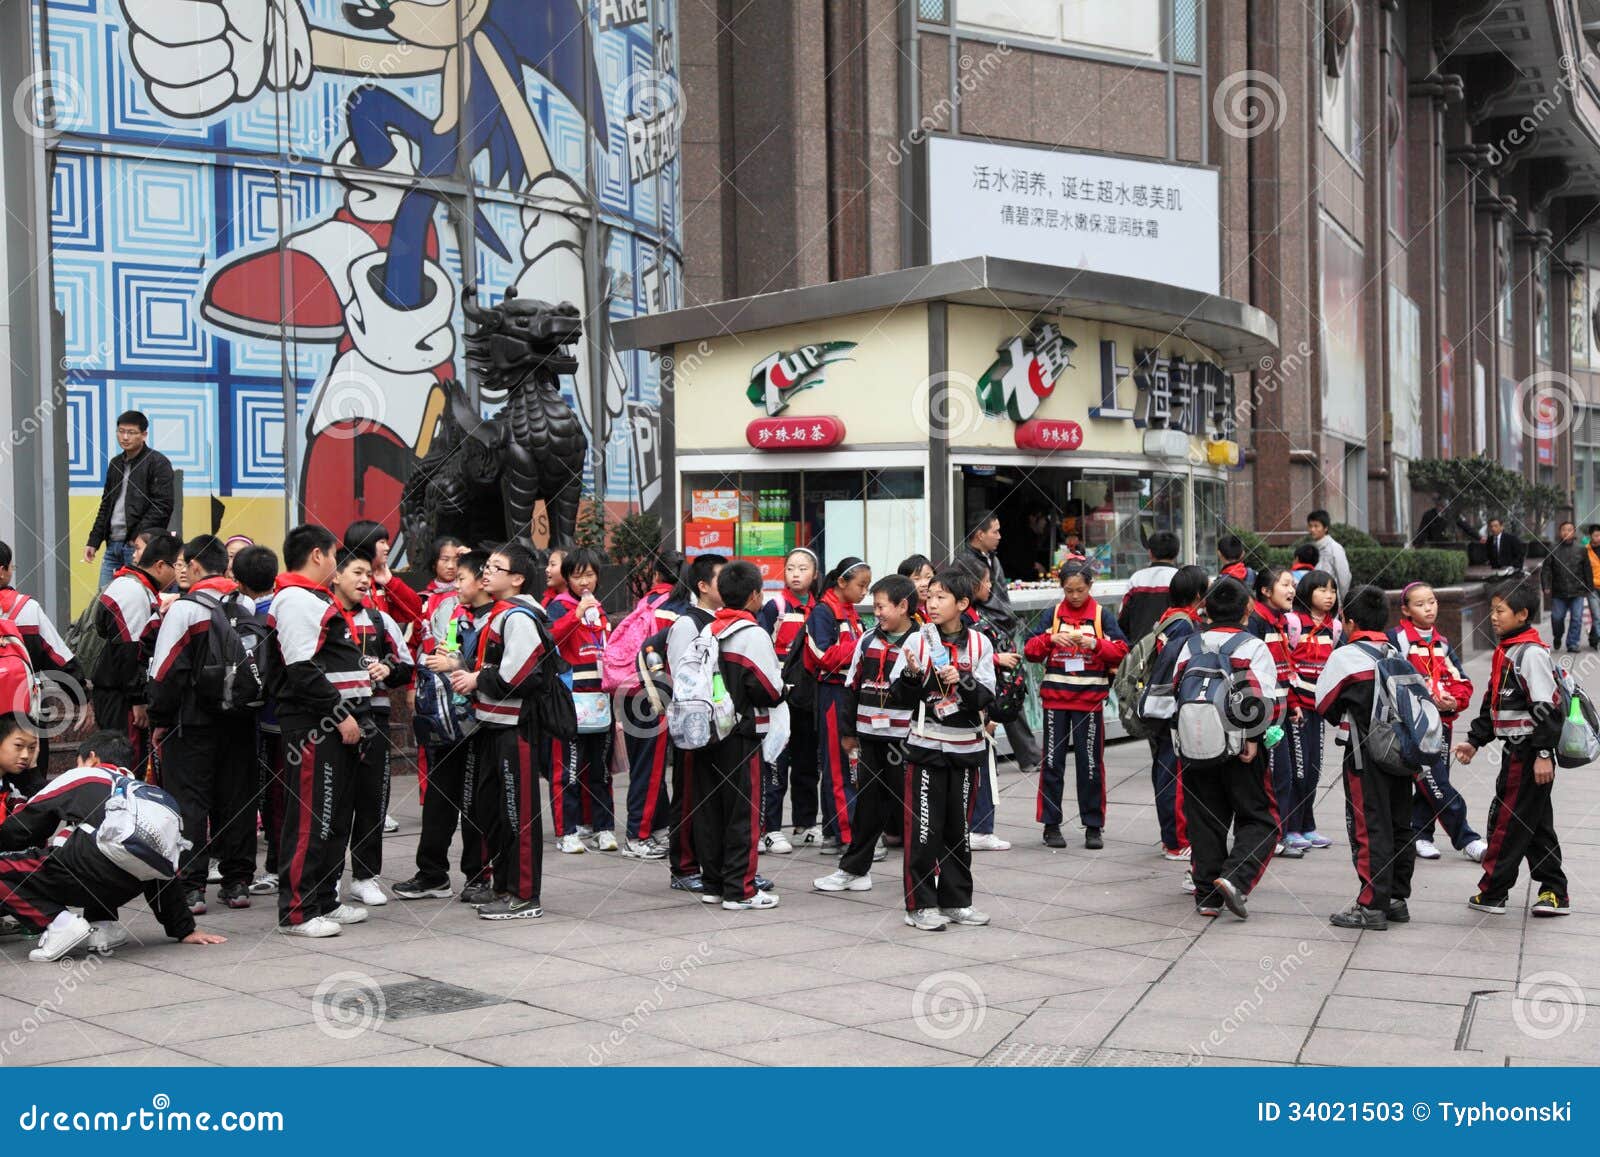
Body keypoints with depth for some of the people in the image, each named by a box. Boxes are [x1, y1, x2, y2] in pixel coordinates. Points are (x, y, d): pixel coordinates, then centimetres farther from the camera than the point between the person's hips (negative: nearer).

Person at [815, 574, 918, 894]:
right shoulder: (868, 641, 8)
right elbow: (853, 686, 13)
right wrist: (848, 730, 13)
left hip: (903, 736, -5)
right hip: (869, 735, 5)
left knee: (906, 801, 2)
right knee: (868, 802, 11)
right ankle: (854, 870, 17)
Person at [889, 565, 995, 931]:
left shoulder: (979, 643, 1)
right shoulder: (918, 641, -2)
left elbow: (986, 696, -4)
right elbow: (900, 696, -3)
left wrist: (962, 681, -21)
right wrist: (912, 674, -21)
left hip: (965, 747, 2)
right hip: (926, 746, -2)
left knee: (958, 826, 10)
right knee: (923, 826, -4)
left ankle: (956, 900, 20)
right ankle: (921, 904, 3)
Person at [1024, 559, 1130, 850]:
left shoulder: (1101, 615, 2)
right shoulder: (1053, 614, 5)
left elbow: (1121, 649, -5)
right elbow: (1030, 650, -1)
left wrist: (1095, 644, -21)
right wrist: (1052, 638, -19)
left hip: (1089, 697, -1)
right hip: (1055, 696, 1)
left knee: (1091, 762, 4)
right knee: (1052, 761, 4)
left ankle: (1093, 826, 11)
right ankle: (1051, 824, 12)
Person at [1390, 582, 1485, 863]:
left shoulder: (1442, 643, 16)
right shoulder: (1397, 639, -4)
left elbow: (1462, 682, 13)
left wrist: (1454, 701, -8)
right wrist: (1429, 700, -18)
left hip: (1441, 721, 6)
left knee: (1429, 786, 8)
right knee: (1436, 784, -8)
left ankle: (1419, 836, 19)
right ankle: (1467, 840, -5)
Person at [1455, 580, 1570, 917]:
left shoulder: (1532, 653, -16)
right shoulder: (1505, 652, 14)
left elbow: (1546, 706, -20)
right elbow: (1492, 703, 21)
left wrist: (1544, 753, -21)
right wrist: (1475, 740, 18)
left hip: (1529, 753, -10)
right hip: (1515, 750, 10)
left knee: (1508, 822, -2)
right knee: (1534, 824, 13)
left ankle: (1492, 893, 6)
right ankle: (1555, 892, 18)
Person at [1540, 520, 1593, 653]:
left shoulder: (1581, 549, 4)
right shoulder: (1553, 550, 2)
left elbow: (1587, 570, 8)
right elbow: (1546, 569, 0)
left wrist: (1590, 588, 7)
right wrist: (1546, 586, -9)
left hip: (1578, 592, 0)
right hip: (1559, 592, 0)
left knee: (1576, 618, -4)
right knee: (1557, 618, 4)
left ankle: (1572, 644, 3)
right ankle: (1557, 637, 33)